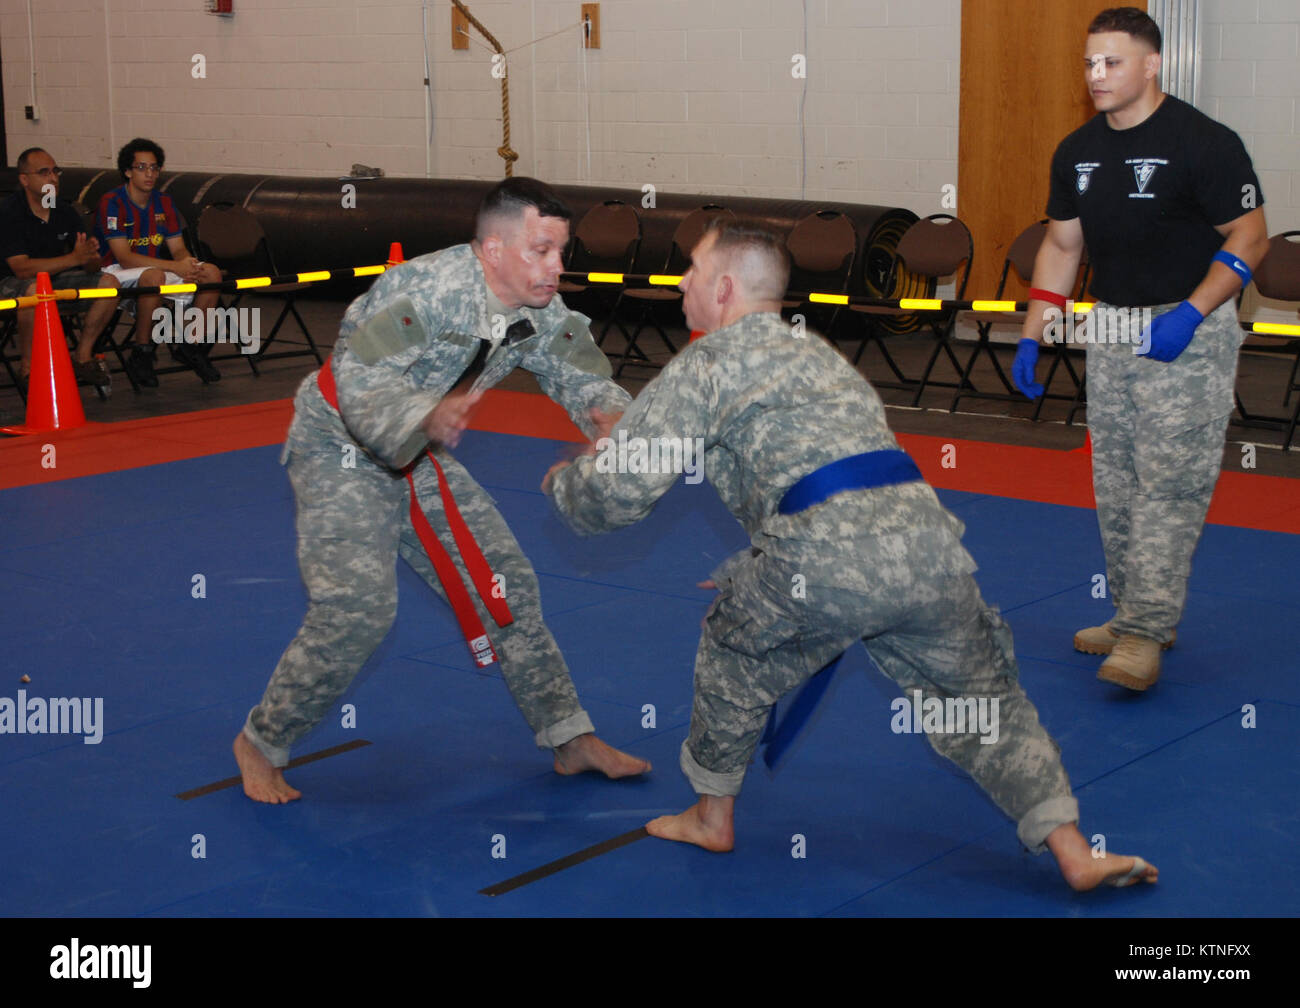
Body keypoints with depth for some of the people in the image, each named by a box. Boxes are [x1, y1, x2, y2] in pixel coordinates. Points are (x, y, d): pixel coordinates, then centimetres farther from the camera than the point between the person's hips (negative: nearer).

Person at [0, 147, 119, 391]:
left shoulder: (66, 214, 1)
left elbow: (91, 267, 0)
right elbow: (22, 269, -27)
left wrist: (89, 258, -27)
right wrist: (73, 258, -34)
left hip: (57, 279, 6)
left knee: (108, 282, -12)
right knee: (36, 290, -39)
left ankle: (83, 357, -6)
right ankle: (28, 367, -21)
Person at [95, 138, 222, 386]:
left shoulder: (164, 202, 7)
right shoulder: (112, 202, -13)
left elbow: (178, 249, 6)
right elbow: (124, 257, -21)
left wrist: (190, 265, -21)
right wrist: (175, 267, -30)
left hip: (155, 269, 6)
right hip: (117, 274, -6)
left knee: (211, 272, -14)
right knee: (154, 276, -39)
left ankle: (189, 346, -2)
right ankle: (141, 354, -22)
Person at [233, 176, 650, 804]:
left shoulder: (539, 309, -7)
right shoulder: (421, 291, -31)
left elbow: (579, 371, -1)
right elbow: (359, 384, -36)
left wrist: (609, 414, -25)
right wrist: (427, 418, -56)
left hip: (421, 456, 8)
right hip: (341, 449, -7)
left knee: (505, 586, 7)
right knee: (357, 609, -20)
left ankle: (570, 739, 20)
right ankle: (261, 745, 1)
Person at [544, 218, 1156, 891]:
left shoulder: (706, 364, 10)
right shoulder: (820, 354, 33)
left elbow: (619, 489, 7)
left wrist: (564, 481, 30)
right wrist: (744, 568, 48)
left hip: (827, 562, -6)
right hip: (924, 541, 6)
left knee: (734, 658, 22)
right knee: (982, 701, 21)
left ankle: (712, 817, 38)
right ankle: (1074, 854, 14)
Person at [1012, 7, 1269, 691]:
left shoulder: (1203, 143, -14)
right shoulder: (1077, 152, 7)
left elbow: (1250, 239, -12)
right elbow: (1060, 246, 15)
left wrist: (1190, 315, -23)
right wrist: (1031, 338, 9)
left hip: (1189, 329, -7)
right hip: (1109, 326, 7)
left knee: (1169, 481, -10)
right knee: (1114, 481, 10)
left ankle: (1144, 632, -8)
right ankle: (1134, 616, 22)